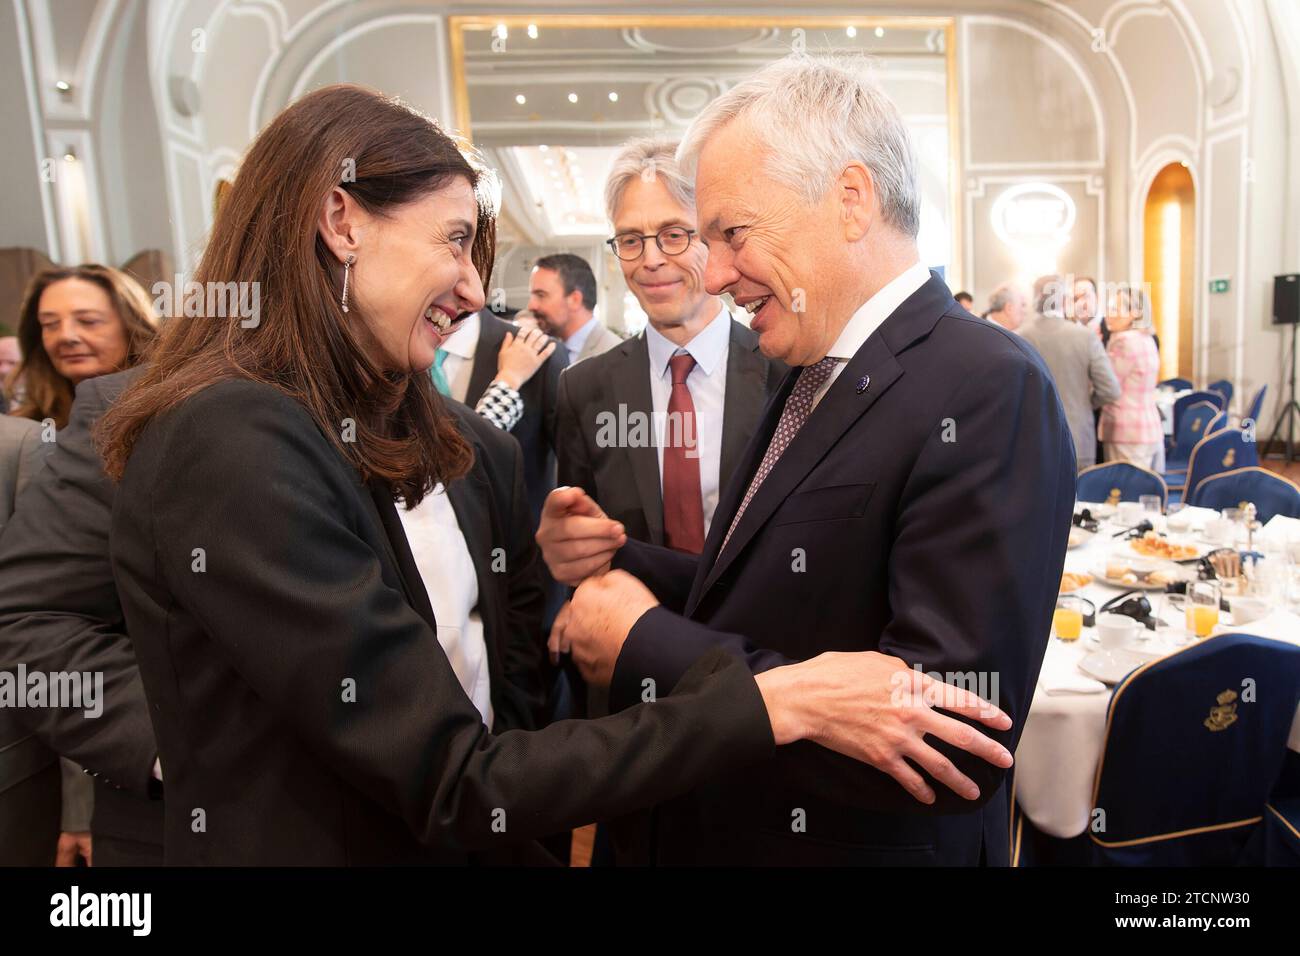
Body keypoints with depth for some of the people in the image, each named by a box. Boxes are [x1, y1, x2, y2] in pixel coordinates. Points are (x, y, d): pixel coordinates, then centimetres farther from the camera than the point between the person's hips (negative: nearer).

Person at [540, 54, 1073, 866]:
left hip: (866, 844, -7)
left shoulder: (987, 390, -23)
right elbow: (773, 600, 6)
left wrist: (643, 646, -23)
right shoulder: (817, 377, 3)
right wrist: (618, 563, -9)